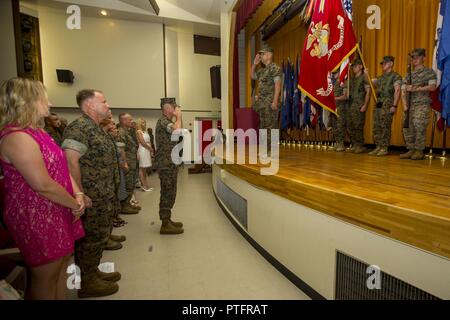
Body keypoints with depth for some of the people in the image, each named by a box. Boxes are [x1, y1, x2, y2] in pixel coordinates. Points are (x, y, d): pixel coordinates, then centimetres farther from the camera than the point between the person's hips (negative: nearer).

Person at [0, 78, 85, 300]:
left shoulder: (34, 131, 9)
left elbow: (60, 167, 9)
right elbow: (44, 185, -26)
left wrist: (78, 195, -4)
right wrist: (75, 205, -12)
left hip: (54, 212, 10)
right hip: (36, 218, -10)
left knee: (62, 263, 22)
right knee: (46, 276, 8)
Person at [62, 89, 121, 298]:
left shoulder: (95, 128, 14)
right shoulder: (79, 127, -17)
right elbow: (70, 160, -25)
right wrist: (80, 194, -23)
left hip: (104, 197, 10)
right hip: (92, 198, -10)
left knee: (101, 235, 20)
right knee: (91, 238, 4)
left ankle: (93, 272, 37)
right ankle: (87, 283, 22)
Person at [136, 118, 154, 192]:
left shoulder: (146, 132, 17)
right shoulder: (139, 131, -5)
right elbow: (142, 142, -12)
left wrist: (151, 150, 0)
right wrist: (151, 149, -5)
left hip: (148, 150, 8)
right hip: (142, 150, -8)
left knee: (145, 169, 10)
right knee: (142, 168, -3)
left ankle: (145, 185, 14)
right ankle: (144, 185, -1)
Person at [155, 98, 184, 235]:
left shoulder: (167, 121, 20)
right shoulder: (163, 121, -12)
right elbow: (177, 130, -31)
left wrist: (178, 118, 12)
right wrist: (178, 117, -15)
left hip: (170, 163, 10)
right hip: (166, 163, -10)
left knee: (169, 193, 14)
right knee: (168, 193, -7)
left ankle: (167, 220, 23)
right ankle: (165, 225, -1)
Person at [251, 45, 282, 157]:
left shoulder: (275, 68, -8)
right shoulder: (263, 70, 18)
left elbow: (278, 85, -16)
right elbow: (253, 76, 32)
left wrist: (275, 101, -24)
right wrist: (254, 64, 18)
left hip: (271, 102, -9)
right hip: (263, 102, 9)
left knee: (271, 126, -9)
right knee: (264, 126, 11)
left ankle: (273, 150, -5)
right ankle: (266, 149, 20)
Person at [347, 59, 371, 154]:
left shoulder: (364, 77, -2)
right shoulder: (352, 79, 19)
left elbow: (368, 92, -8)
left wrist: (365, 105, -16)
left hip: (359, 106, -7)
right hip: (351, 105, 7)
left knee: (358, 126, -8)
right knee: (351, 126, 6)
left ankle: (360, 146, 0)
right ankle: (354, 145, 15)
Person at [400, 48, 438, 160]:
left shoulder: (429, 72, 5)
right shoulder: (409, 75, 19)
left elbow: (432, 87, -8)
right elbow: (403, 91, 11)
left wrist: (416, 89, -13)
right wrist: (405, 105, -2)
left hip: (422, 105, -5)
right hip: (410, 105, 5)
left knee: (419, 127, -14)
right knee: (407, 127, 0)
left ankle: (419, 151, -6)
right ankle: (411, 150, 8)